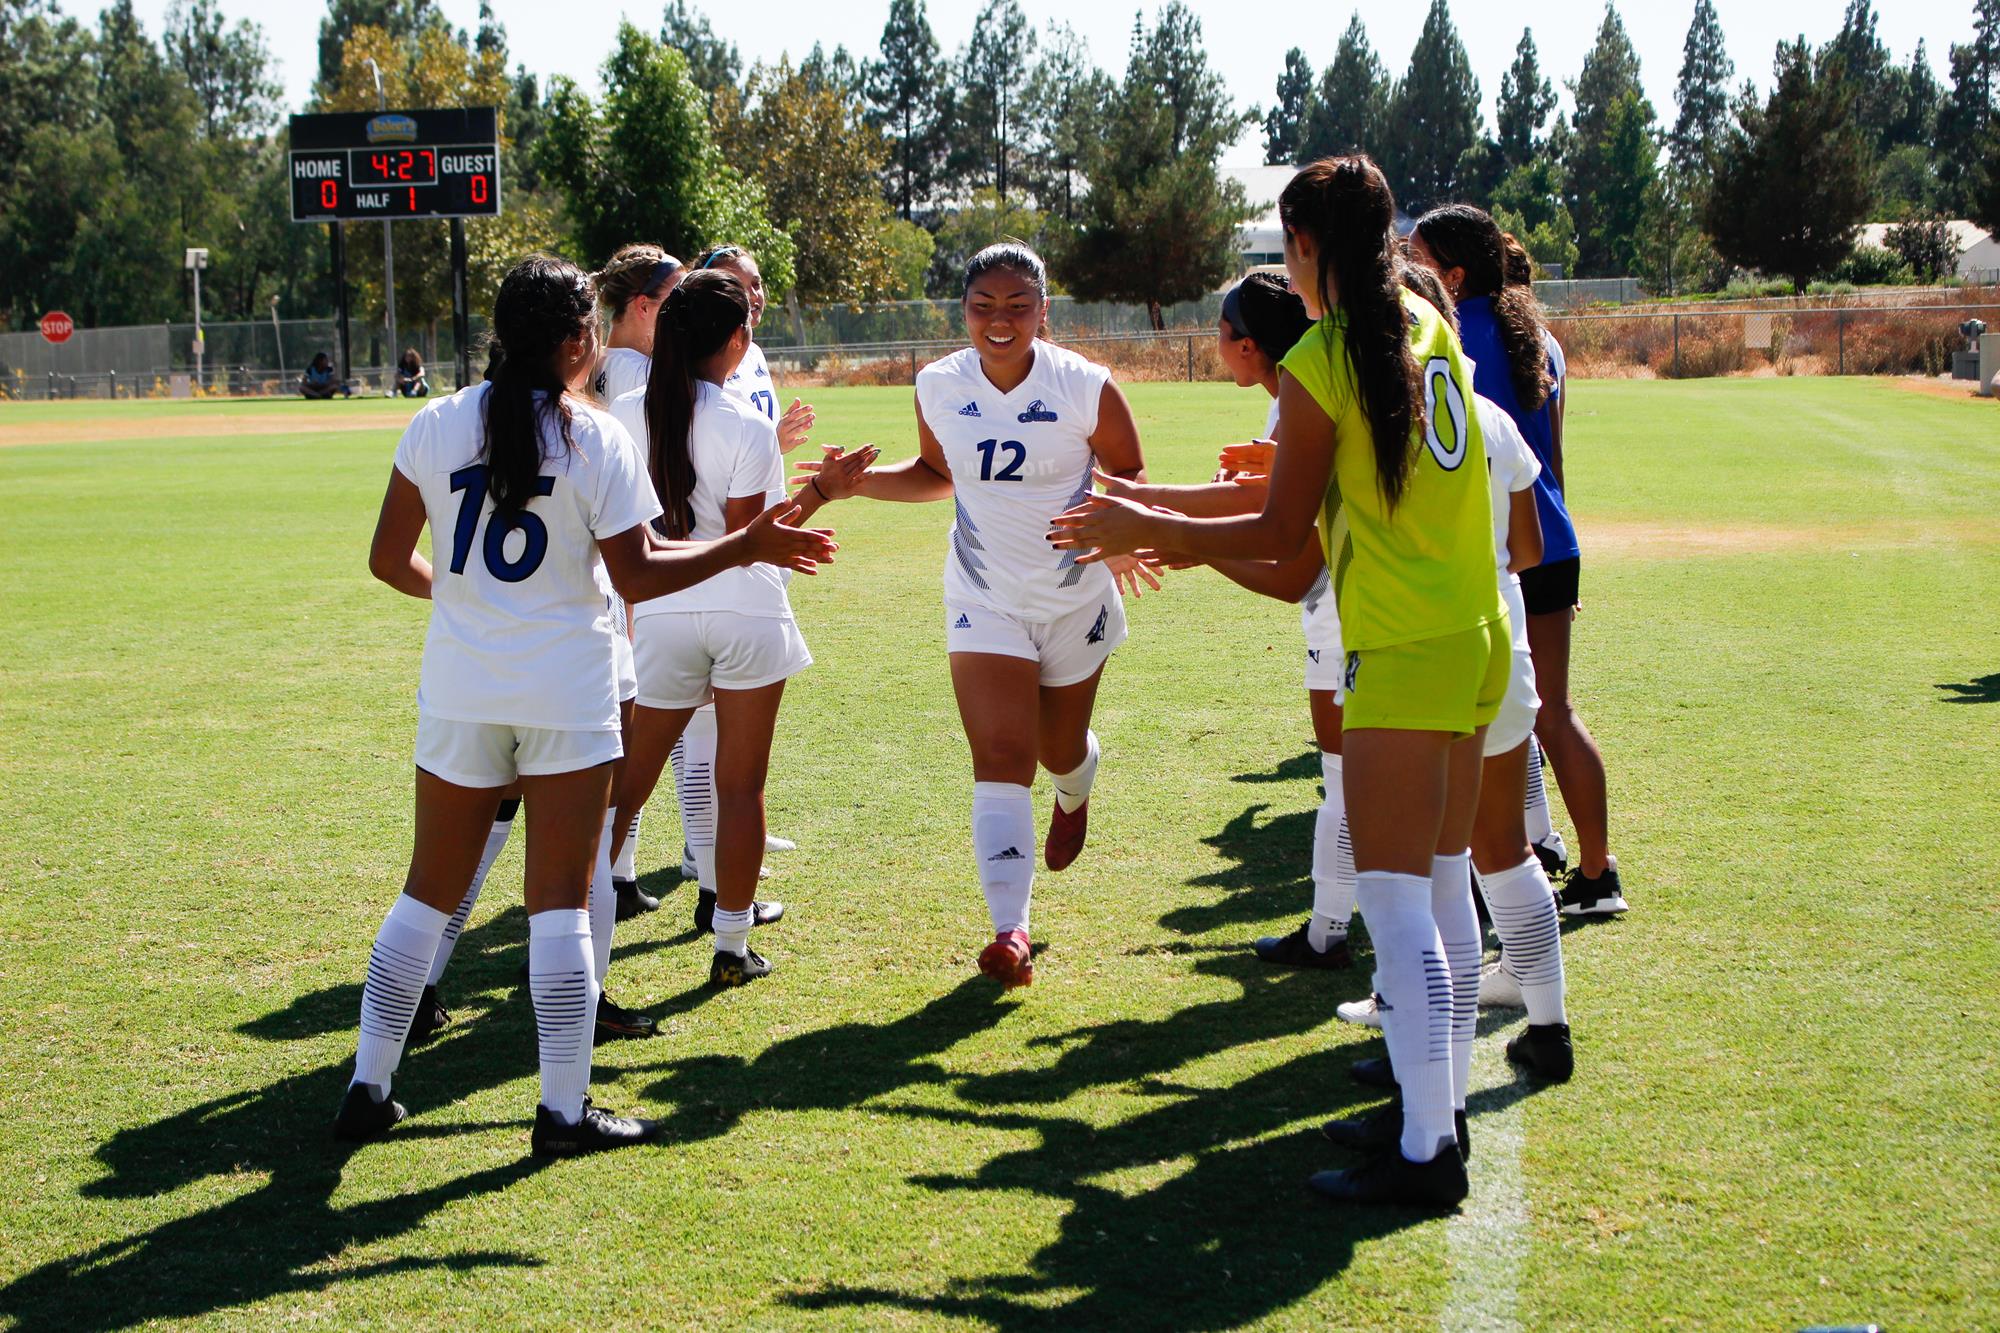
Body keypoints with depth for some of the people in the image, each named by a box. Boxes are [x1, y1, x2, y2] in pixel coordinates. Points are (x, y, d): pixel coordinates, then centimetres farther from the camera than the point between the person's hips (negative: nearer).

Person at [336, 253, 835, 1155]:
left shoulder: (436, 427, 0)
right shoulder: (595, 439, -9)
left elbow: (388, 561, 4)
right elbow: (638, 576, -7)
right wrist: (747, 547, 2)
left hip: (460, 692, 3)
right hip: (567, 697, -3)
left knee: (429, 892, 13)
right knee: (560, 902, 2)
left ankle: (368, 1090, 17)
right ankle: (564, 1111, 5)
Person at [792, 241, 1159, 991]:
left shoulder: (1085, 388, -16)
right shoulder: (938, 388, -6)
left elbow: (1129, 471, -3)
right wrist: (859, 481, -3)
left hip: (1076, 598, -1)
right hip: (984, 603, 1)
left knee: (1059, 750, 17)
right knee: (1000, 758, -14)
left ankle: (1075, 794, 58)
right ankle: (1010, 929, -19)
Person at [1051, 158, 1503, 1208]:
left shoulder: (1315, 366, -13)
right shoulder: (1431, 327, 9)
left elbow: (1281, 535, -7)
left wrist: (1147, 528, 2)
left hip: (1404, 656, -8)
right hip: (1477, 639, 9)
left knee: (1393, 900, -7)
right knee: (1443, 885, 16)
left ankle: (1425, 1155, -9)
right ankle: (1440, 1108, 25)